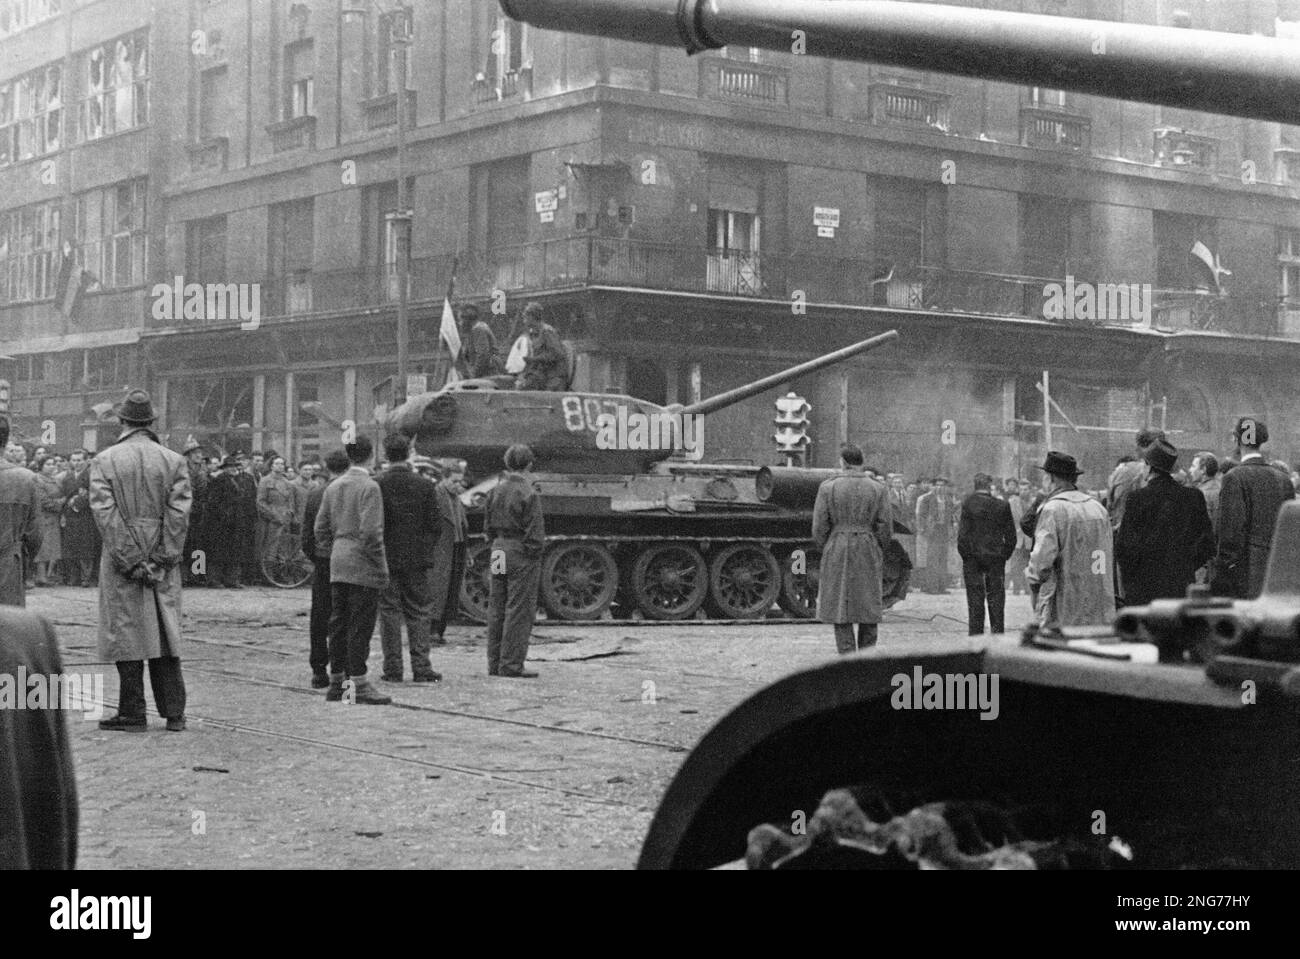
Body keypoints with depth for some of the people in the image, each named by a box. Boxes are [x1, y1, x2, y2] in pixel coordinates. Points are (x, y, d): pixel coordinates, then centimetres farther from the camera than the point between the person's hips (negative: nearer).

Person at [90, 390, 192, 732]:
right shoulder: (174, 461, 2)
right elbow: (179, 514, -5)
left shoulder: (104, 461, -3)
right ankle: (174, 714, 9)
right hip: (164, 563, 2)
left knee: (128, 634, 4)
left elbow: (105, 515, -10)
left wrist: (129, 562, -10)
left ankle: (132, 714, 6)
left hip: (122, 559, -2)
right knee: (166, 633, 8)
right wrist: (163, 559, -4)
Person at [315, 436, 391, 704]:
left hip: (337, 567, 7)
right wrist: (381, 566, -11)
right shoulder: (369, 487, -11)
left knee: (339, 624, 11)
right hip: (363, 567, -7)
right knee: (360, 626, -5)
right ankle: (358, 684, -5)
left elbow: (321, 528, 13)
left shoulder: (333, 487, 11)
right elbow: (370, 532, -18)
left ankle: (336, 682, 15)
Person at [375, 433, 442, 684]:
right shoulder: (425, 486, -3)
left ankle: (392, 669, 3)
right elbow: (434, 525, -1)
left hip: (387, 559, -1)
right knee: (419, 613, 7)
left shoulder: (377, 486, -8)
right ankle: (421, 668, 5)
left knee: (389, 612, 4)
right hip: (417, 560, 1)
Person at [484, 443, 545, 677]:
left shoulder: (495, 491, 7)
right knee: (519, 611, -2)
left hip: (499, 551, 7)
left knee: (497, 610, 12)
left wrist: (496, 546, 16)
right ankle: (511, 665, -1)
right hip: (522, 555, -7)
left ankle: (495, 663, 17)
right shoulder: (528, 494, -14)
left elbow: (488, 525, 12)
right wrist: (535, 553, -5)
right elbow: (535, 533, -15)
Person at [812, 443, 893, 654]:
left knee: (839, 605, 3)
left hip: (837, 551, -2)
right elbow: (885, 526, 1)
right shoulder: (877, 489, 1)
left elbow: (819, 526, -3)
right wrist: (878, 551, 14)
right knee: (869, 605, 10)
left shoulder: (828, 488, -4)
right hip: (868, 554, 2)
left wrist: (824, 550, 10)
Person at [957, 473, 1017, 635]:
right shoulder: (1002, 505, -3)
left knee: (975, 600, 4)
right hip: (996, 558, 1)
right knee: (996, 600, 8)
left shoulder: (967, 504, -8)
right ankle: (998, 634, 10)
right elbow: (1011, 535, 0)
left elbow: (963, 534, -9)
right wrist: (1004, 555, 10)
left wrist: (965, 555, 2)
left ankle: (976, 635, 4)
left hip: (973, 558, -1)